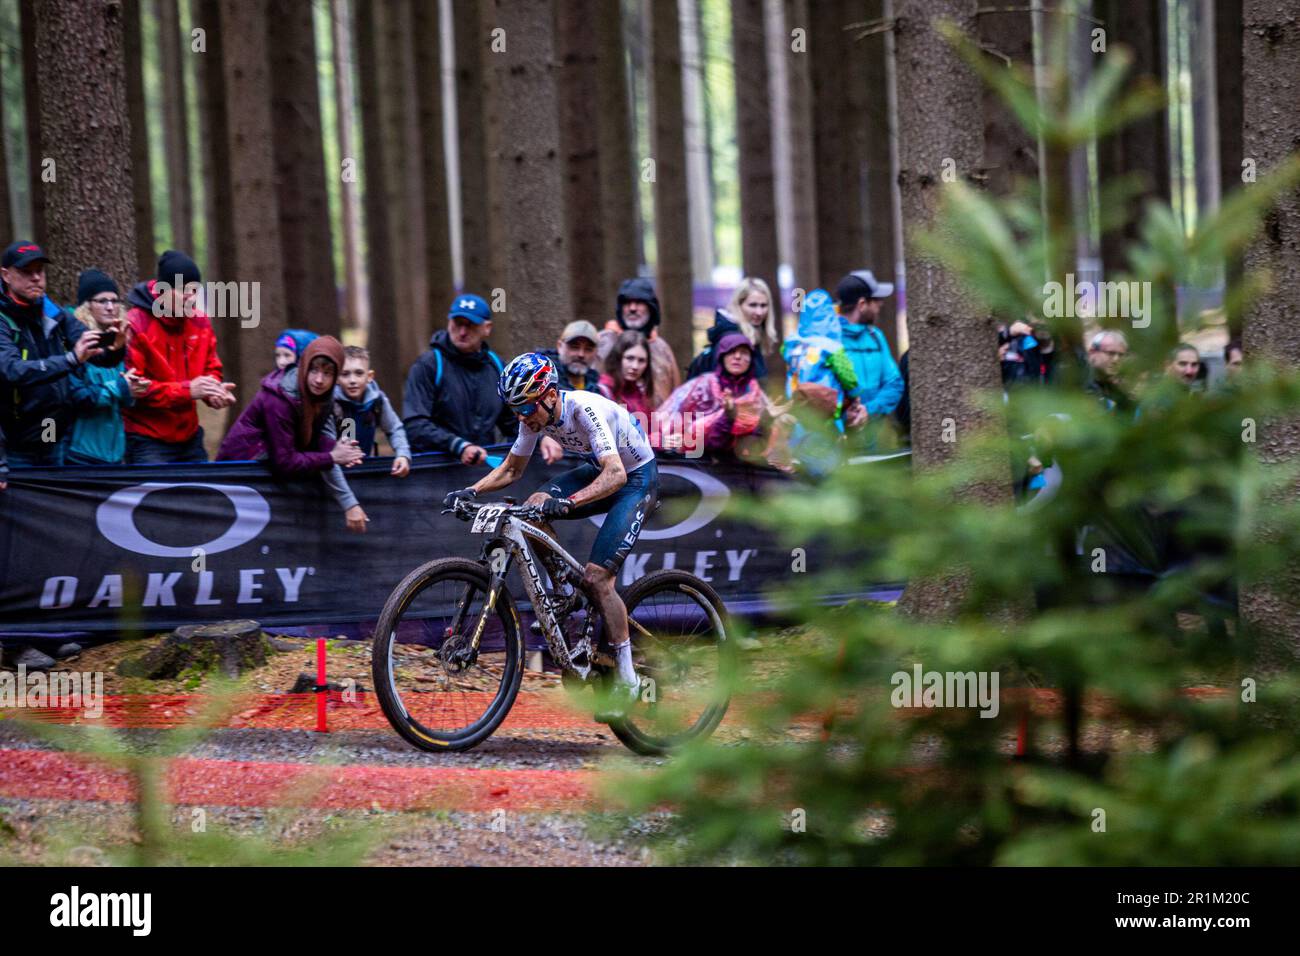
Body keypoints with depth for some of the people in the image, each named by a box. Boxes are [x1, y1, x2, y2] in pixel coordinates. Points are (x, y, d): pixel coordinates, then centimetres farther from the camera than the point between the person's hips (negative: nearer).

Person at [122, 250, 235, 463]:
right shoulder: (136, 325, -14)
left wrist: (215, 390, -8)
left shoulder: (201, 322, 7)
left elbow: (211, 369, 17)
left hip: (189, 437, 7)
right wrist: (187, 390, -22)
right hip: (148, 443, -7)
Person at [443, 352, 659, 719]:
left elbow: (616, 474, -43)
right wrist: (471, 490, -15)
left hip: (636, 478, -7)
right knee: (533, 507, -17)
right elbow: (511, 468, 2)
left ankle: (626, 680, -8)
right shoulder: (536, 415, -11)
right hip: (599, 470, 7)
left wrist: (567, 502, -56)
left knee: (596, 578, -18)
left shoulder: (586, 410, -33)